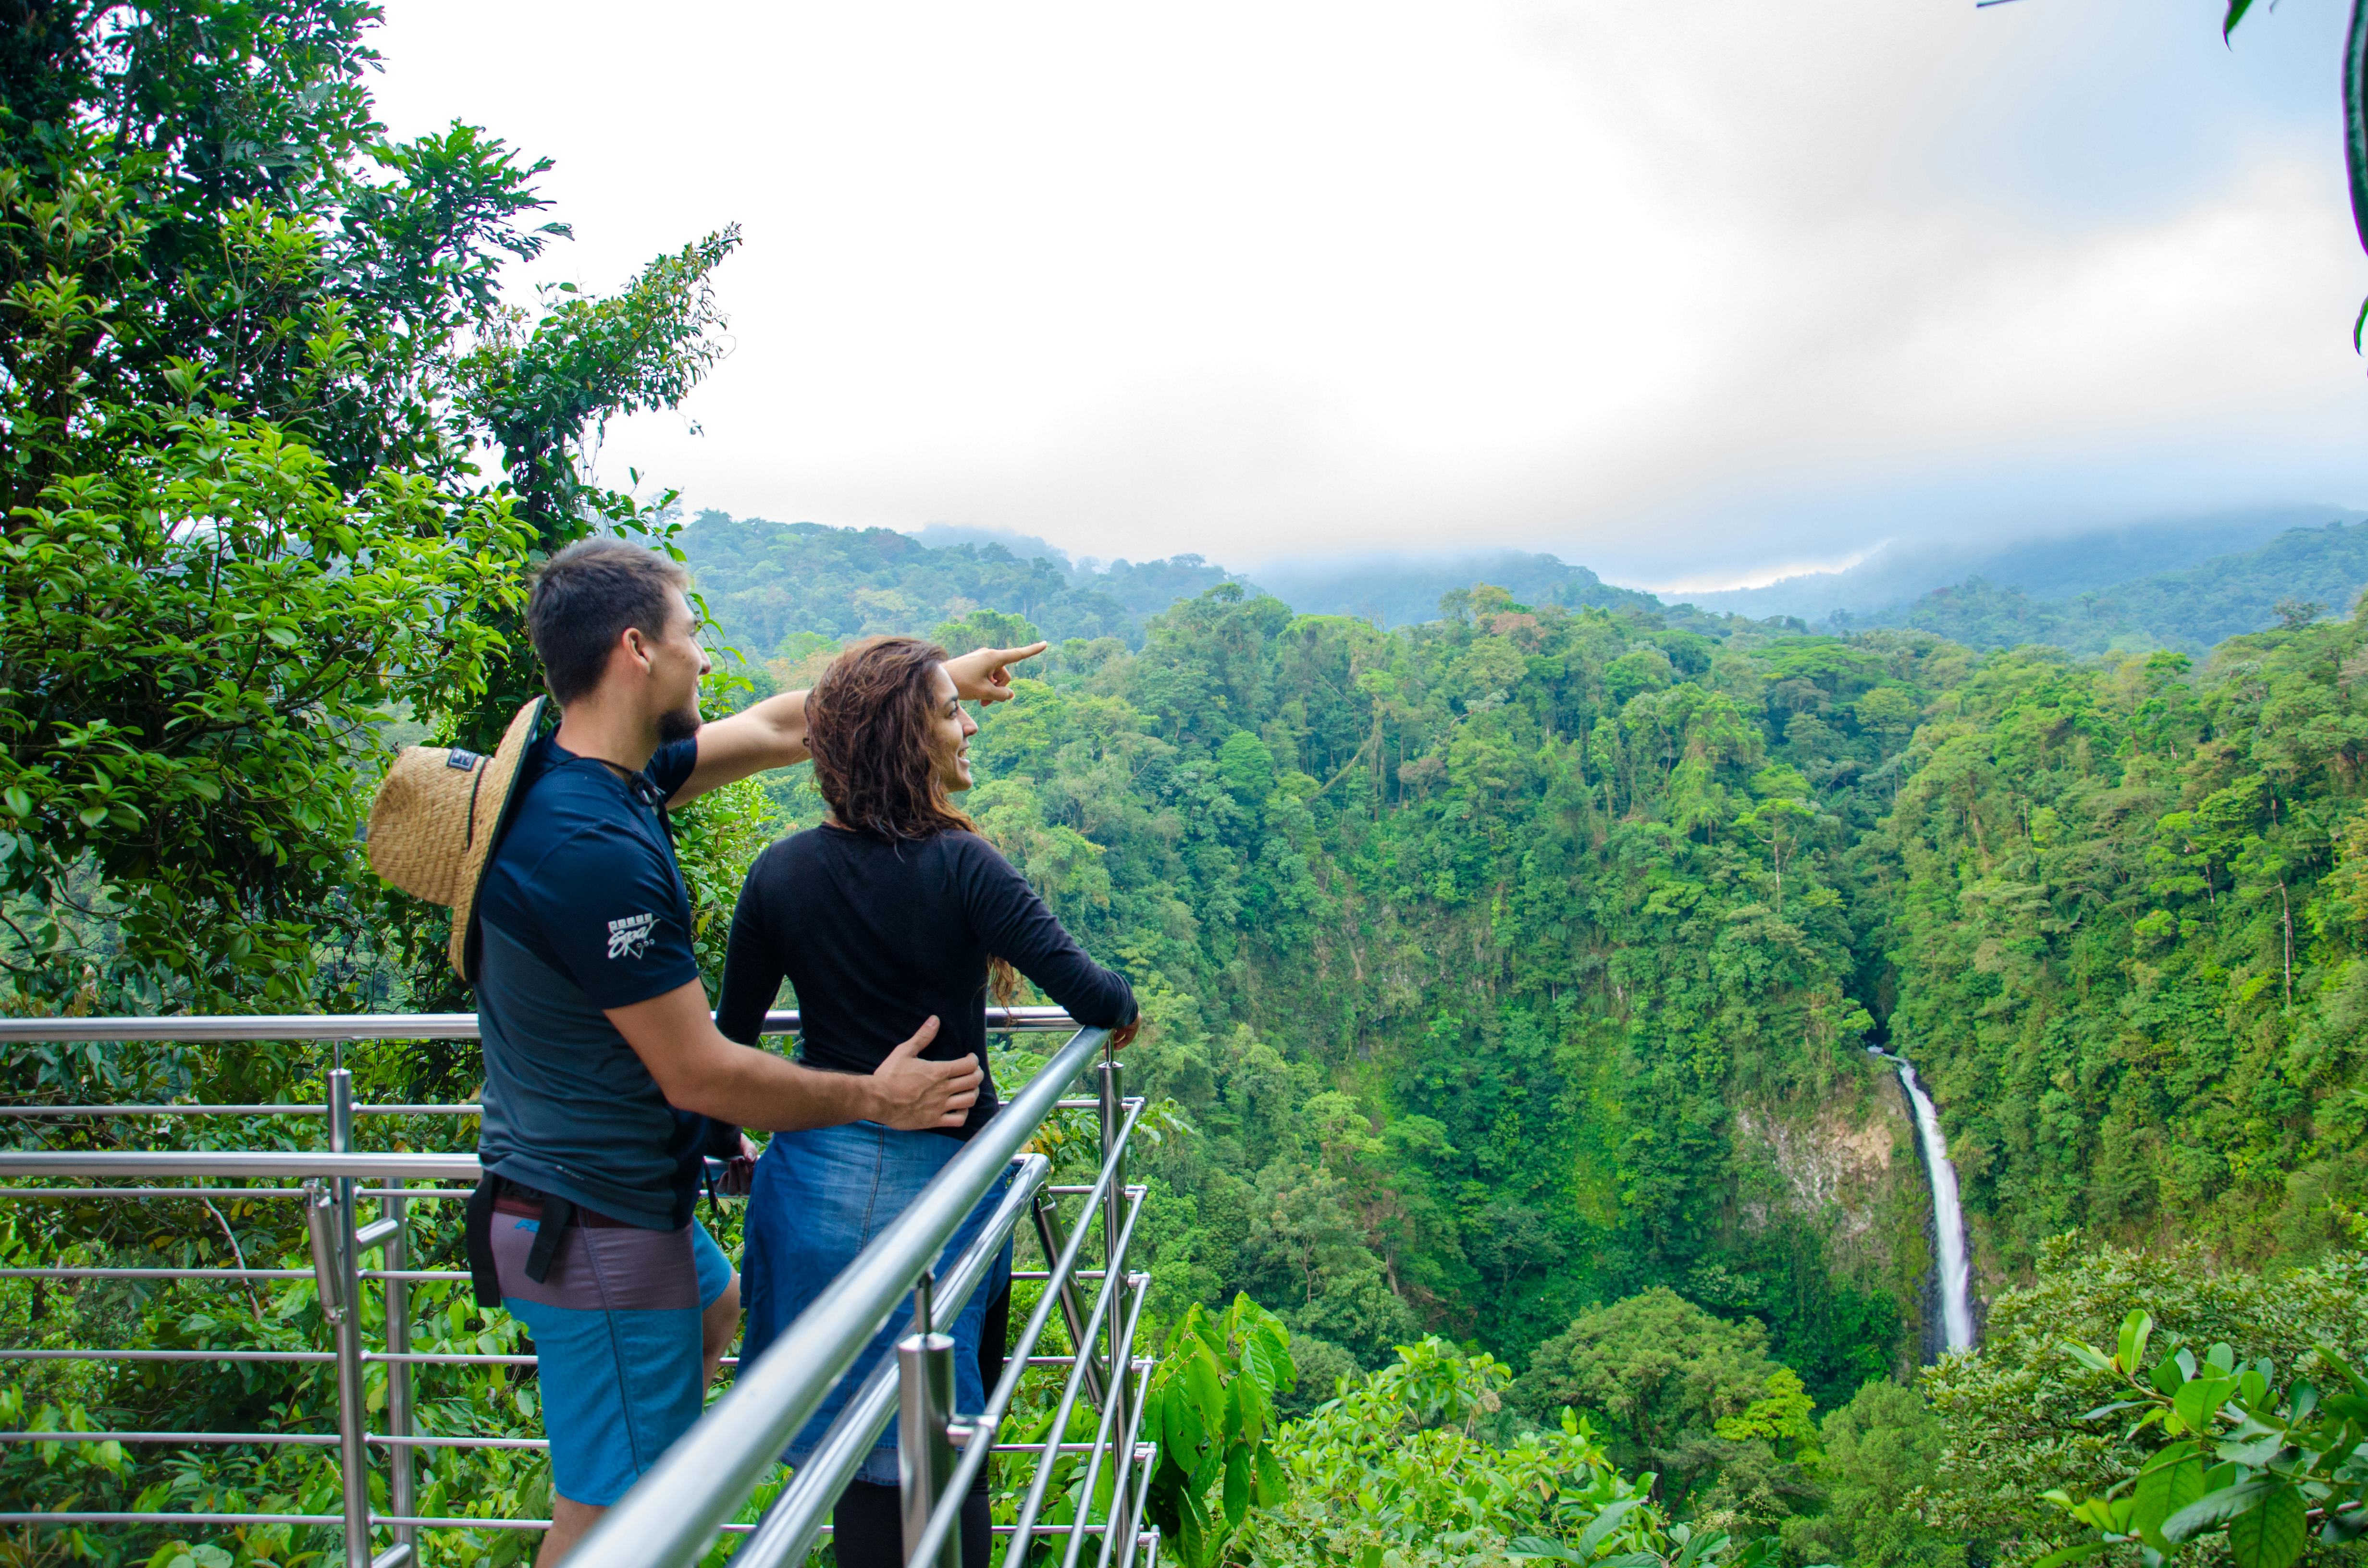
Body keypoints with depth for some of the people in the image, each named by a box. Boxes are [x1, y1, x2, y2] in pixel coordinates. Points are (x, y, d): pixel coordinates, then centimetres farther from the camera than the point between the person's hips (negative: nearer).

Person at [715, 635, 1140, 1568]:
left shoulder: (781, 873, -3)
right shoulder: (959, 867, -15)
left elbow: (729, 1043, 4)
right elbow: (1085, 990, -17)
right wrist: (1123, 1008, 6)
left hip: (820, 1181, 3)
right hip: (941, 1176, -3)